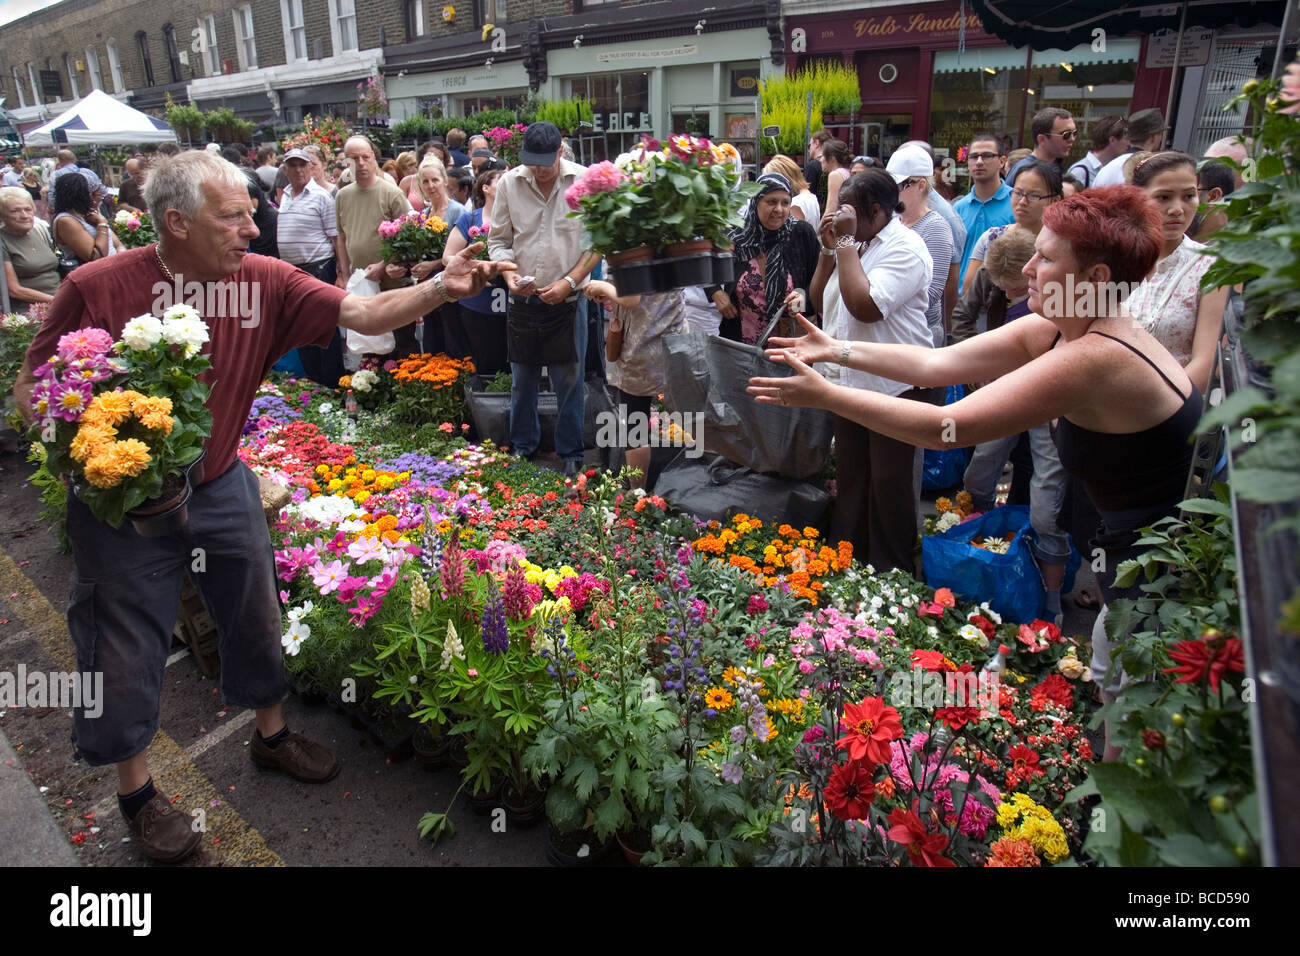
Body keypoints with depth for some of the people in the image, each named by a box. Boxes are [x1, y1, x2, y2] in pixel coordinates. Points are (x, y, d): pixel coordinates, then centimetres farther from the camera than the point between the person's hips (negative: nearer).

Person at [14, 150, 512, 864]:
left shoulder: (265, 281, -9)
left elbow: (366, 315, -13)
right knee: (126, 656, 10)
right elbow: (30, 389, -7)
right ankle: (135, 790, 34)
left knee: (256, 618, 17)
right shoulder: (96, 288, -18)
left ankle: (271, 734, 42)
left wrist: (441, 288, -28)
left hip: (223, 489, 3)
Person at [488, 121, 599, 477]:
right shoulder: (509, 183, 2)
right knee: (522, 380, 13)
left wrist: (569, 281, -12)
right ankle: (522, 447, 30)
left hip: (566, 301, -3)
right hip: (522, 300, 3)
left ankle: (571, 455, 18)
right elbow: (498, 239, 9)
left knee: (569, 381, 3)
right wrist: (509, 273, -9)